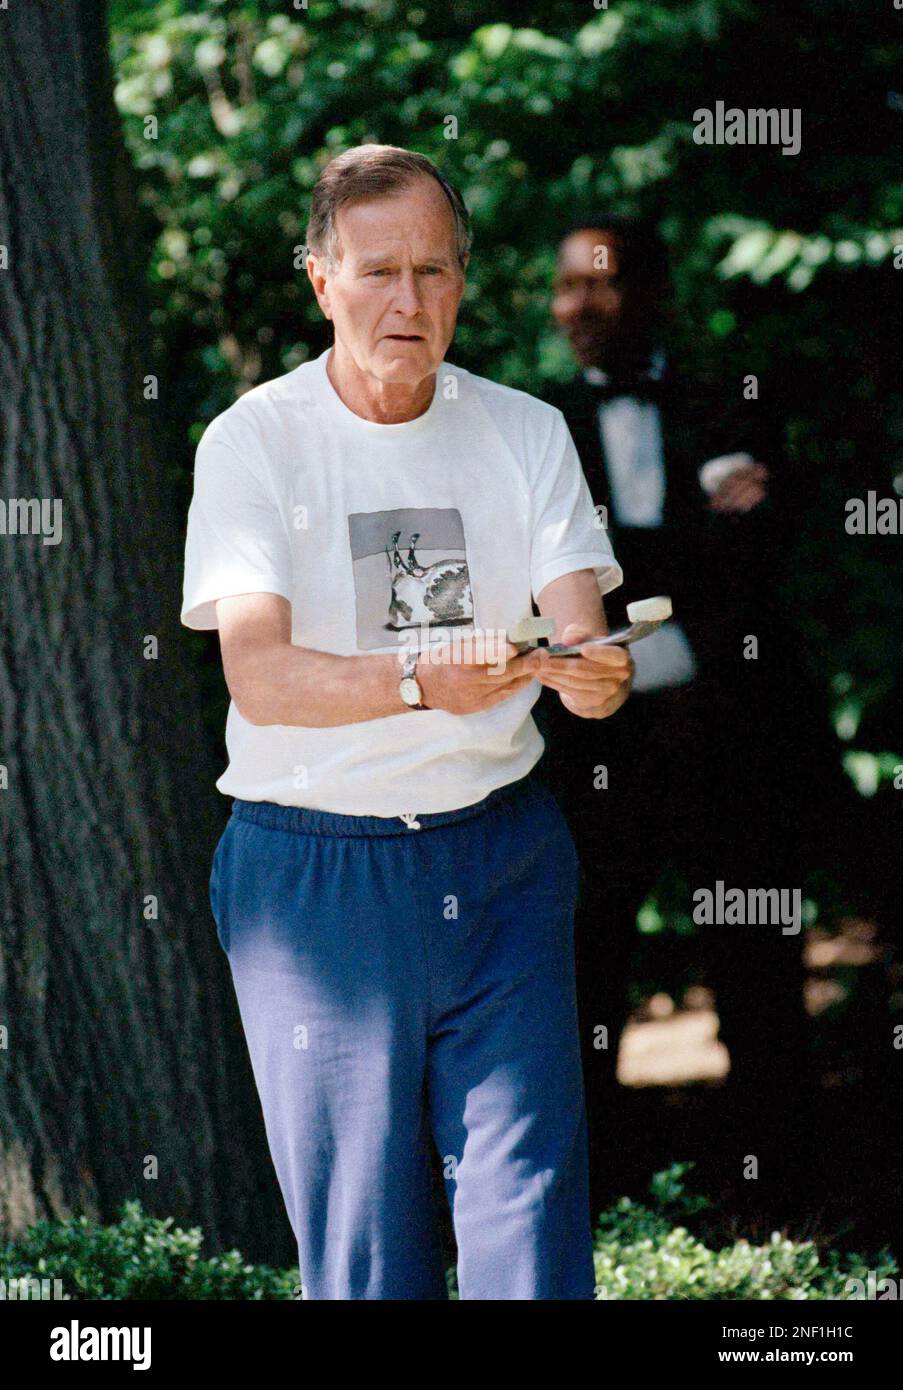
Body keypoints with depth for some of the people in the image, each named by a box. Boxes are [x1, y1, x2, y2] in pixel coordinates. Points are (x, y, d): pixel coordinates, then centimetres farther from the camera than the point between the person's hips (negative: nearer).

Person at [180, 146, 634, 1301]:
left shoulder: (525, 434, 6)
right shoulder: (253, 443, -5)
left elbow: (581, 633, -4)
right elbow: (258, 676, -17)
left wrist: (591, 672, -29)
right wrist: (422, 679, -34)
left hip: (502, 858, 2)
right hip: (314, 873, -2)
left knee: (531, 1214, -4)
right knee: (359, 1233, 1)